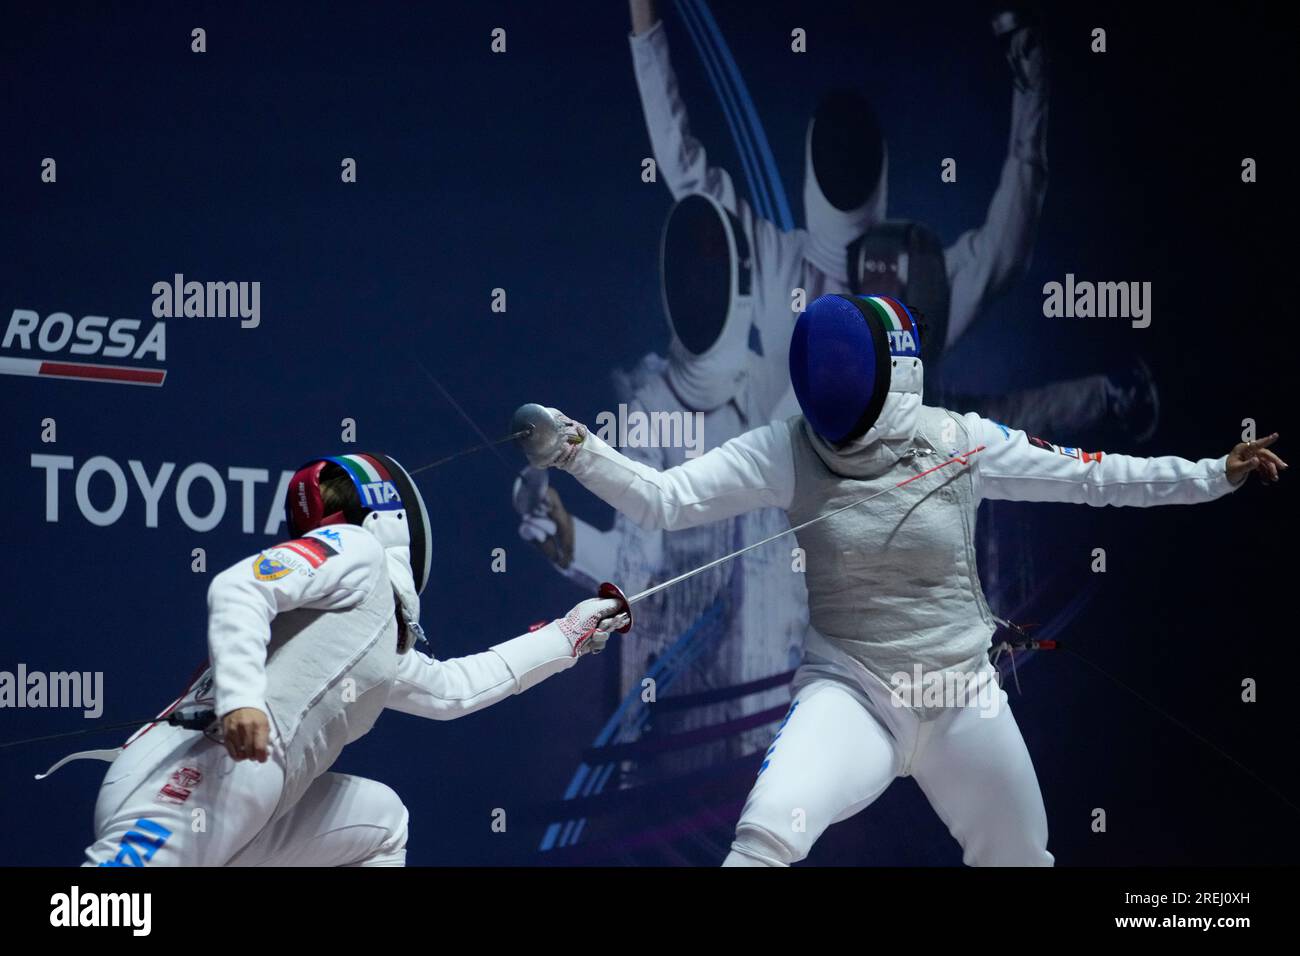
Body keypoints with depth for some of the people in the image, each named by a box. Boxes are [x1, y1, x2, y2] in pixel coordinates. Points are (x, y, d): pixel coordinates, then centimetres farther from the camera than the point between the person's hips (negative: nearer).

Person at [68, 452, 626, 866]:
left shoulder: (383, 650, 31)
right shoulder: (355, 549, 7)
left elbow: (454, 688, 48)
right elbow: (239, 587, -10)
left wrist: (566, 636, 58)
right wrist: (240, 695, -27)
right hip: (195, 780, -10)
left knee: (379, 819, 25)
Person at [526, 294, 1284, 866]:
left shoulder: (960, 442, -10)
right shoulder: (788, 453, -12)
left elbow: (1090, 476, 1)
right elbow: (663, 499, -18)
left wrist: (1216, 476, 0)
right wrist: (579, 452, -35)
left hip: (962, 699, 2)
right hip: (851, 692, -2)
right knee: (767, 832, -32)